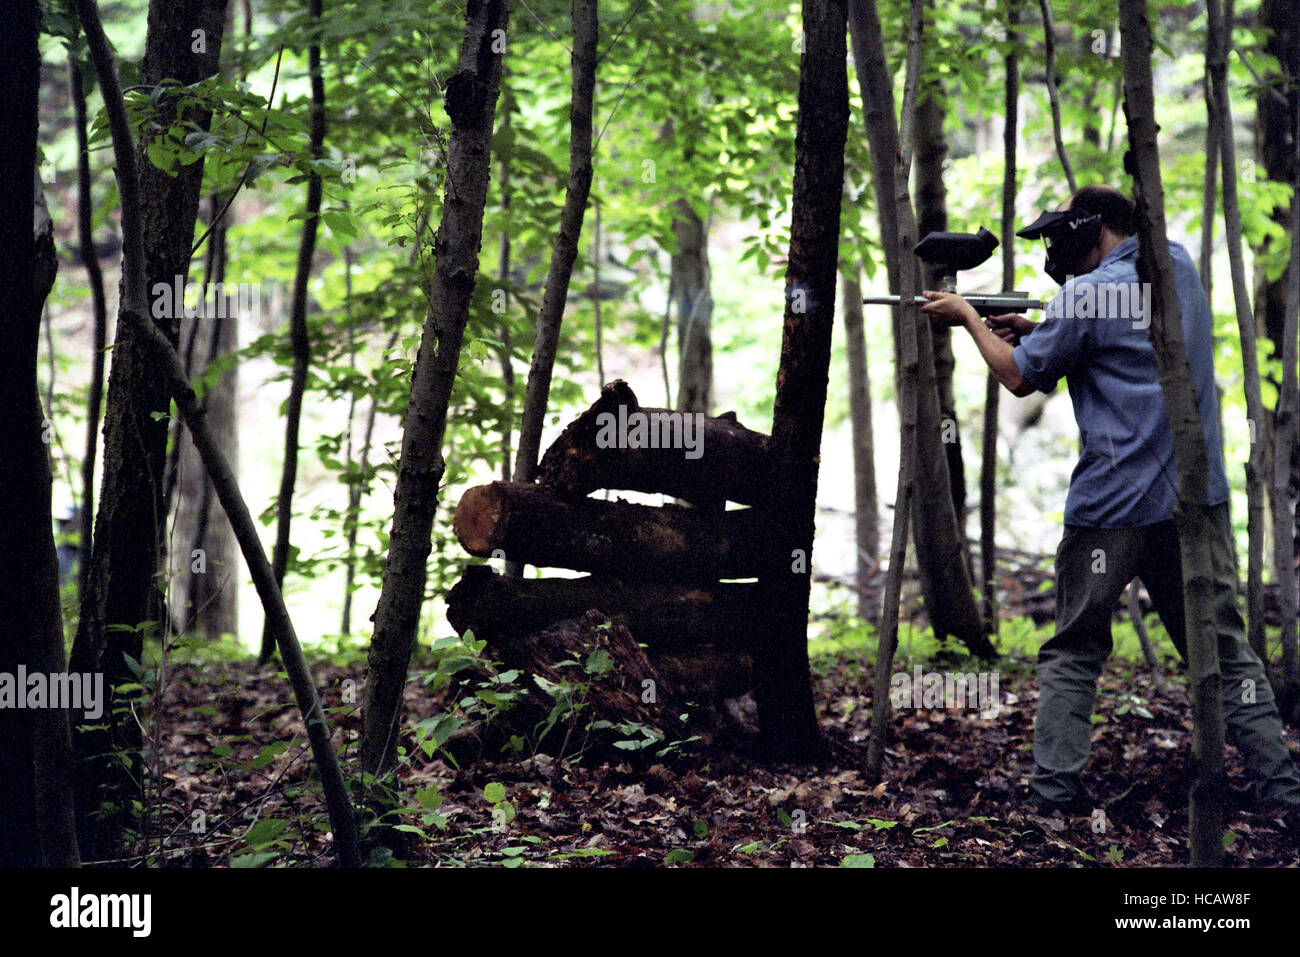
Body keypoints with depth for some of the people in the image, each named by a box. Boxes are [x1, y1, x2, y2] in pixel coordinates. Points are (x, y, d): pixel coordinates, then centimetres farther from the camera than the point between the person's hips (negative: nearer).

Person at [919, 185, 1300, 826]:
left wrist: (968, 316, 14)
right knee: (1221, 648, 8)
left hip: (1112, 504, -5)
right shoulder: (1178, 266, 12)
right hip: (1197, 496, 5)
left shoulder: (1088, 296, -9)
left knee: (1073, 653, 8)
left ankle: (1055, 791, 4)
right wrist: (1034, 330, 14)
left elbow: (1020, 377, 1)